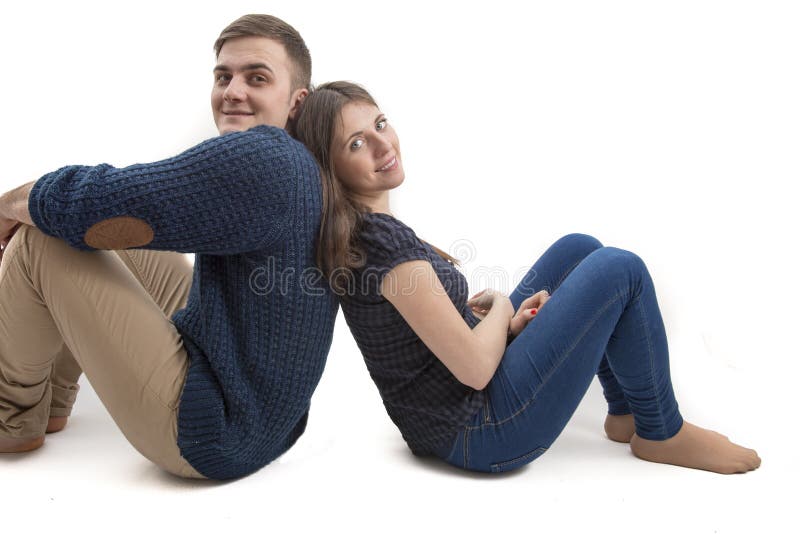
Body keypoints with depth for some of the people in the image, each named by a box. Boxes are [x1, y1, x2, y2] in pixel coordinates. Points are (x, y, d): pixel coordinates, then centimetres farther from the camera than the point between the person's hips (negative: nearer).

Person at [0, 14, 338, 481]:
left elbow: (92, 203, -20)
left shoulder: (260, 157, -23)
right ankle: (51, 400, 30)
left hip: (214, 437, -9)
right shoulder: (302, 165, 7)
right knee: (118, 236, 19)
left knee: (38, 241, -8)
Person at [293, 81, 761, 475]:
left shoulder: (354, 231, 4)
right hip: (479, 434, -9)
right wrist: (501, 306, -6)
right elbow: (475, 367, -26)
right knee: (621, 270, -8)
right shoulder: (383, 239, -26)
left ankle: (627, 410, 23)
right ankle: (662, 434, 13)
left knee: (578, 249, 13)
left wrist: (507, 322, -4)